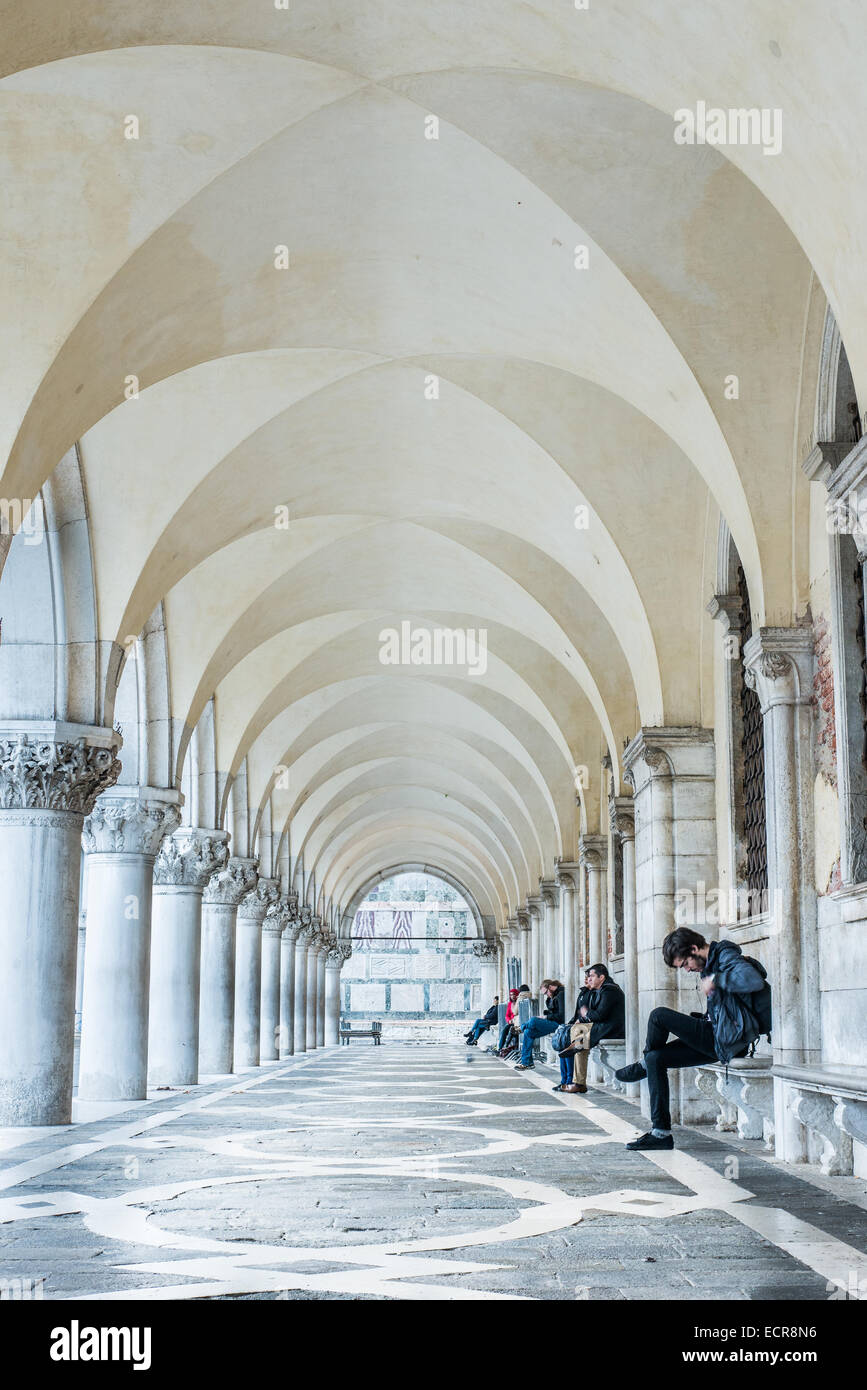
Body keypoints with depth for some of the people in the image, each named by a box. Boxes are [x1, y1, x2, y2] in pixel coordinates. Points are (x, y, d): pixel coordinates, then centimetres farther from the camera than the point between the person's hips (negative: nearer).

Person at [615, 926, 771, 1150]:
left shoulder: (726, 956, -11)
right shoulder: (710, 964, 18)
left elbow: (755, 980, -30)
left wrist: (715, 980, -22)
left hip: (728, 1040, -10)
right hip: (719, 1040, 10)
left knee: (659, 1016, -12)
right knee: (656, 1059, 4)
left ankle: (642, 1066, 15)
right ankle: (660, 1132, 2)